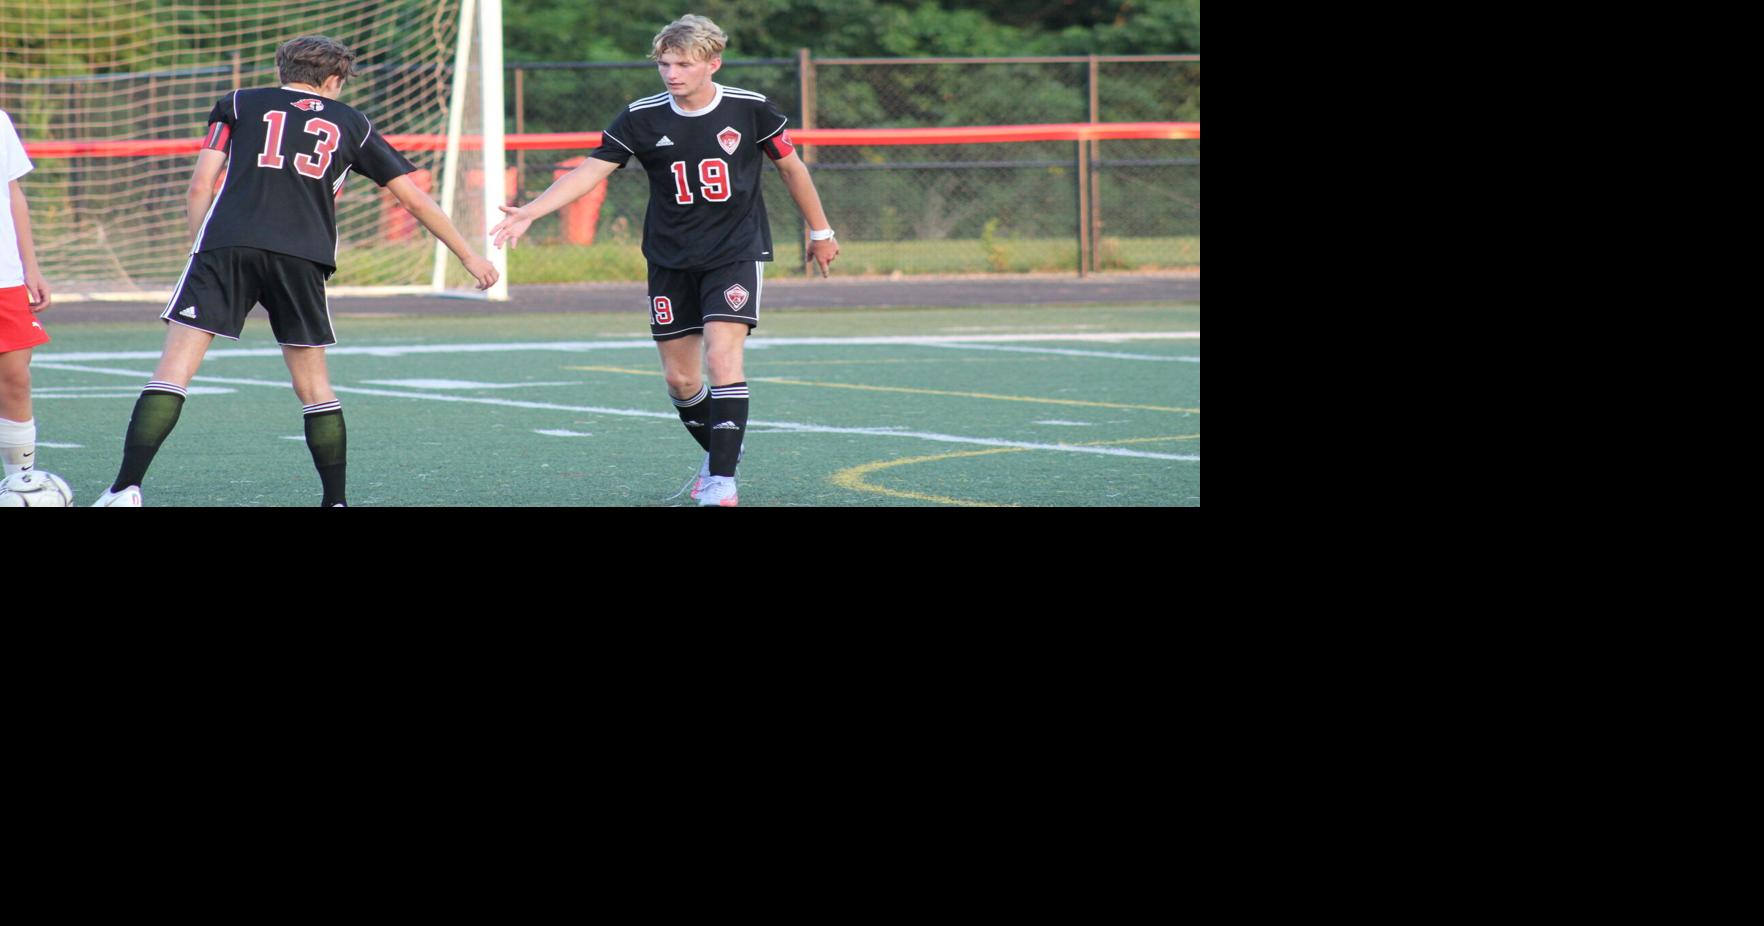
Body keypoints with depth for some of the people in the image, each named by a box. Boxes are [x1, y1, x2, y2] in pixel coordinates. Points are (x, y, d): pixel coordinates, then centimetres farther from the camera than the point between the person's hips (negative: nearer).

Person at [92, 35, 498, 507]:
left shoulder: (238, 105, 20)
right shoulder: (351, 124, 23)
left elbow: (199, 189, 10)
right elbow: (415, 199, 25)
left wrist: (202, 251, 18)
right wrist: (468, 256, 34)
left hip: (227, 243, -1)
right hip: (302, 256, 1)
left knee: (175, 367, -6)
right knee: (314, 384, 16)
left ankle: (126, 490, -17)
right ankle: (336, 502, 14)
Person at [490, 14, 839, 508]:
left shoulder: (750, 109, -8)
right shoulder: (643, 118, -6)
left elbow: (791, 168, 6)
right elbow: (589, 171, -10)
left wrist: (820, 232, 16)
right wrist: (528, 212, -23)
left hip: (736, 252, -3)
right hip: (671, 260, 3)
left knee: (721, 356, -20)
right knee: (680, 379, 6)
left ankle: (722, 481, -18)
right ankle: (719, 452, 34)